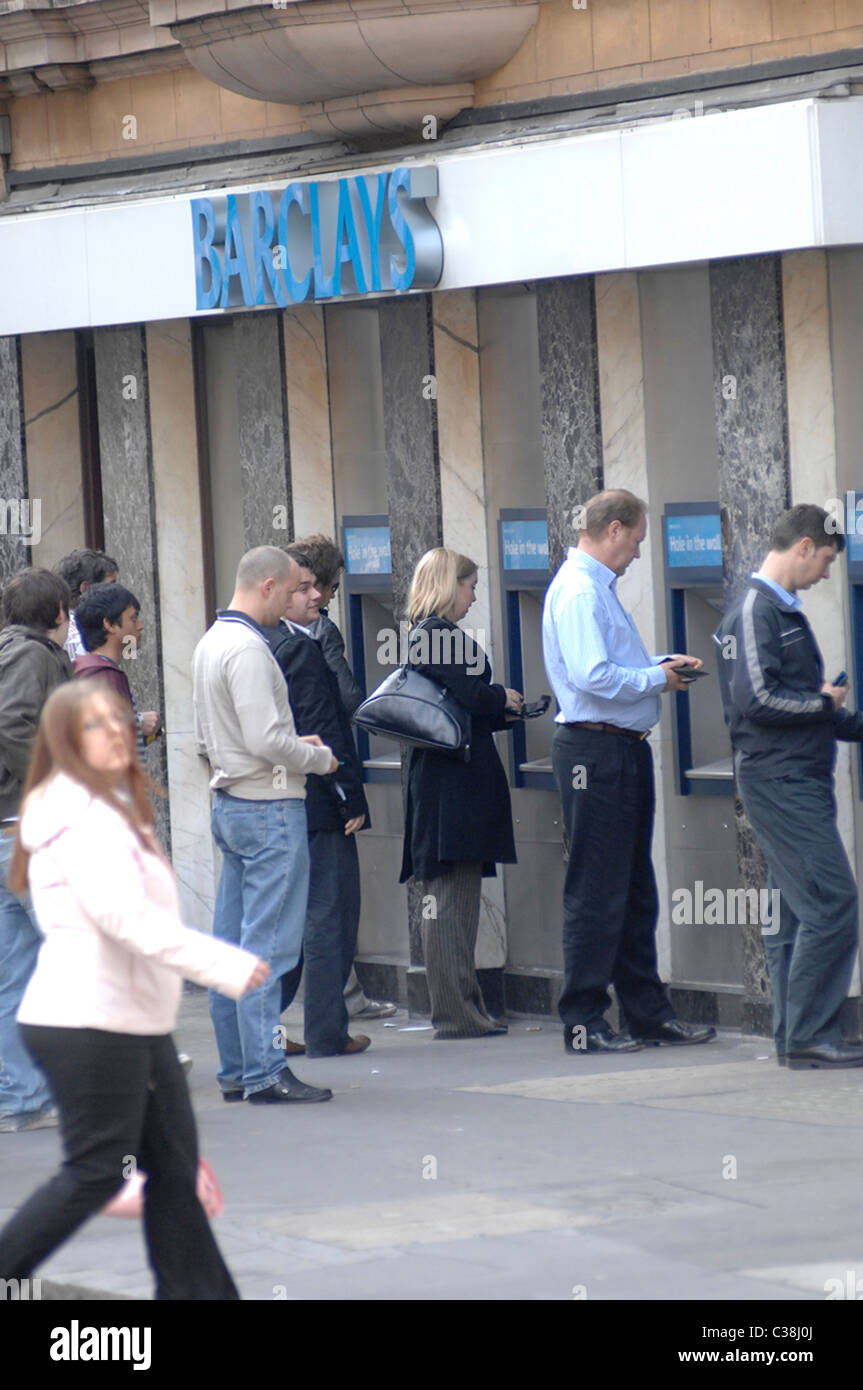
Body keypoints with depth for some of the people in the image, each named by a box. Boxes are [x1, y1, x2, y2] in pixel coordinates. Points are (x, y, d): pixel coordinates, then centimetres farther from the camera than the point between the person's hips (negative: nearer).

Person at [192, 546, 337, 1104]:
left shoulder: (211, 643, 13)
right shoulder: (247, 649, -17)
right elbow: (265, 740, -22)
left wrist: (294, 743, 15)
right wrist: (320, 758, -5)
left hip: (231, 803, 10)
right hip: (270, 807, -10)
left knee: (232, 943, 10)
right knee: (267, 947, -7)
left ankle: (236, 1070, 15)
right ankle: (265, 1072, -6)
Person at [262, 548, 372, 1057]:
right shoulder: (301, 649, -16)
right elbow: (323, 733, -19)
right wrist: (351, 800, -14)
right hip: (318, 805, -9)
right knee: (329, 917, -2)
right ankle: (327, 1033, 0)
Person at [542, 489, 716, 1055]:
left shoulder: (600, 588, 17)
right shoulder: (578, 591, -16)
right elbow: (592, 676, -25)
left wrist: (662, 664, 13)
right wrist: (656, 679, -13)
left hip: (626, 750, 11)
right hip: (595, 749, -11)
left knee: (635, 888, 14)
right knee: (597, 892, -6)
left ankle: (648, 1011, 21)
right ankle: (584, 1022, -1)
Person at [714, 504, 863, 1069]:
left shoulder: (780, 609, 19)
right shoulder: (758, 610, -13)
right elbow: (756, 699, -22)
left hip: (796, 779, 11)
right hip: (782, 781, -11)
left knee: (796, 910, 10)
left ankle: (795, 1035, 13)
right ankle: (811, 1034, -12)